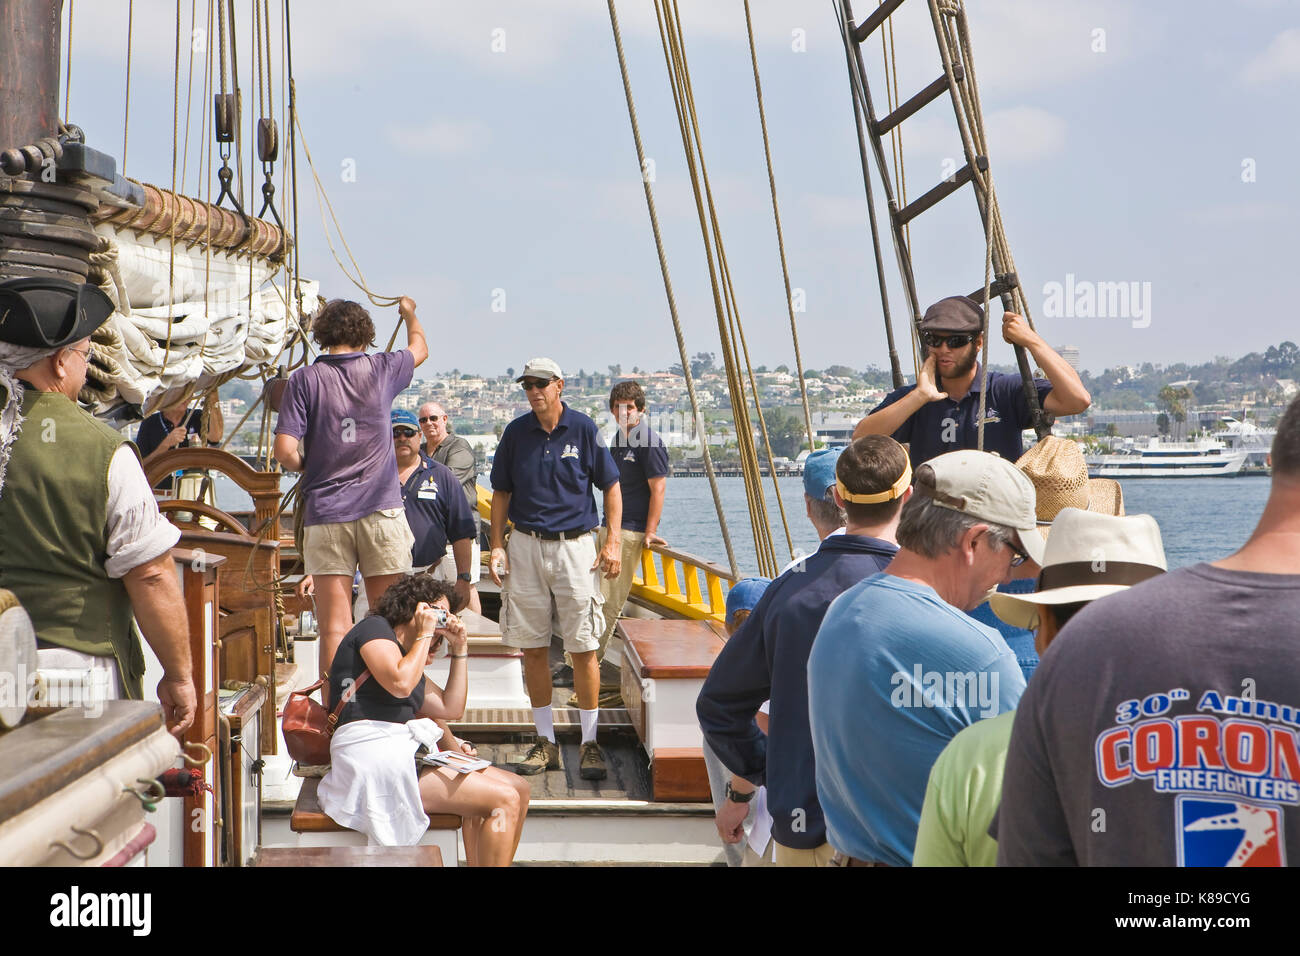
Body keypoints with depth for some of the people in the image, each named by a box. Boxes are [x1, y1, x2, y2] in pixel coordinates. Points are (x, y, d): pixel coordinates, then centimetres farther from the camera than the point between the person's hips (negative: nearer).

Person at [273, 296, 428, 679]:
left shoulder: (305, 379, 0)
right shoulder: (382, 369, 5)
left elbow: (285, 450, -8)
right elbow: (420, 347, 28)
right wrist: (409, 313, 48)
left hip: (326, 514, -1)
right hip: (381, 509, 1)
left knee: (334, 628, 0)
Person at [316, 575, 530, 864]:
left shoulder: (408, 656, 28)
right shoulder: (374, 628, 2)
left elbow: (452, 708, 25)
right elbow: (400, 684, -16)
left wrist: (459, 648, 22)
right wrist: (424, 635, -3)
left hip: (406, 758, 10)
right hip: (374, 759, -10)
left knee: (518, 789, 2)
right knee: (504, 800, -17)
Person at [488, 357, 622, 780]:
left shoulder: (584, 429, -2)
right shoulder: (516, 432, 4)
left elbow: (611, 487, 4)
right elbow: (501, 493, 11)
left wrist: (613, 542, -4)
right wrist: (497, 546, 1)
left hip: (574, 544, -2)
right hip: (526, 546, 3)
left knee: (583, 647, -4)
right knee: (532, 647, 5)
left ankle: (589, 744, 6)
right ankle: (545, 742, 16)